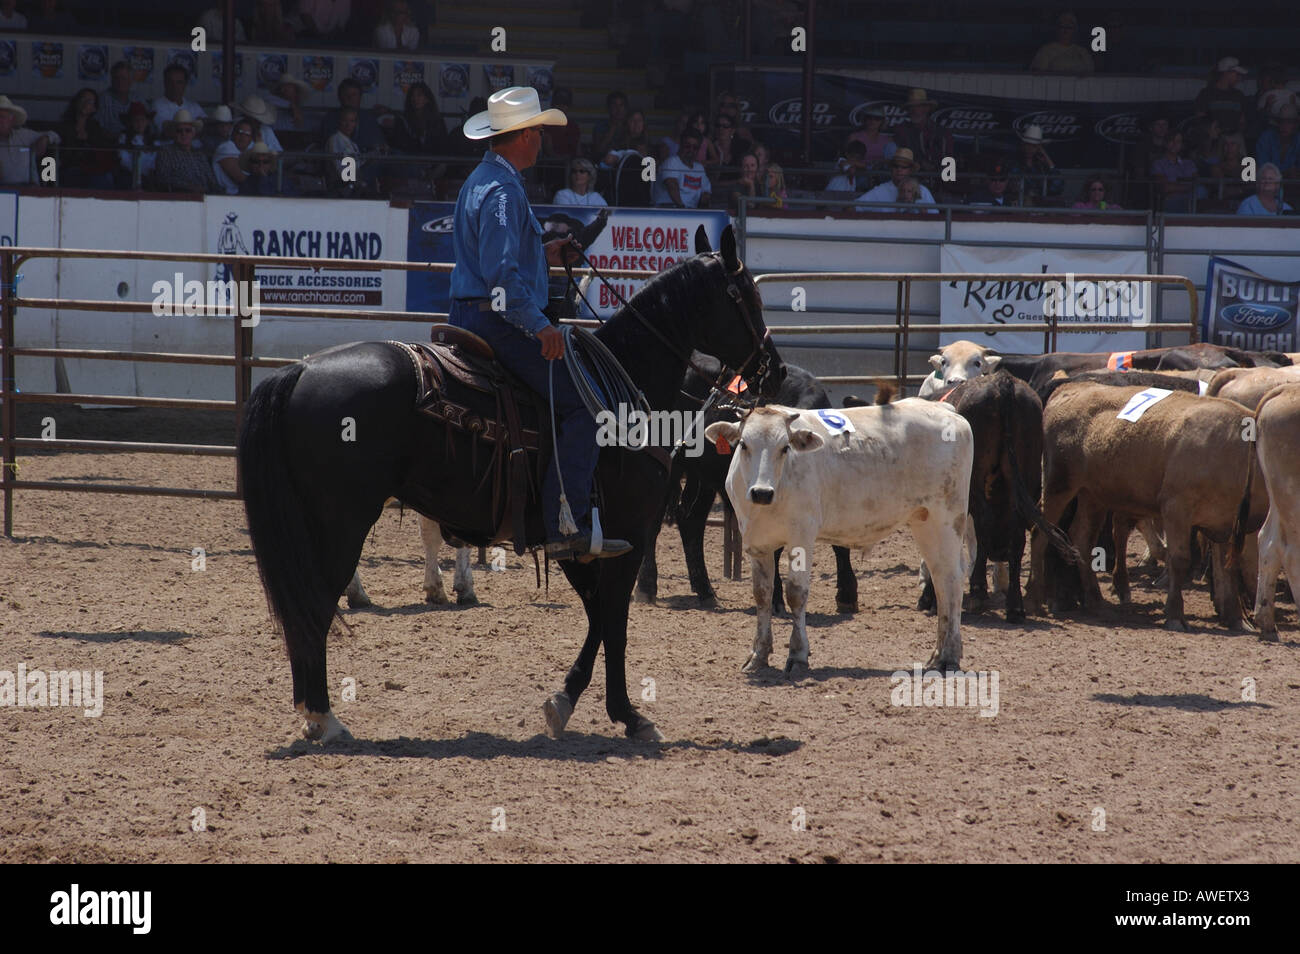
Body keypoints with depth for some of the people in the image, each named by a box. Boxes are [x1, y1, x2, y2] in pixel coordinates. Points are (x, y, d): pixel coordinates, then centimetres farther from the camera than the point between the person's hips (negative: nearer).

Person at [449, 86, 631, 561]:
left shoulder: (479, 181, 18)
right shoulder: (502, 192, -16)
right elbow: (503, 274, -25)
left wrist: (542, 255, 22)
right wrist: (539, 326, -26)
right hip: (499, 323, -11)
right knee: (582, 404, -16)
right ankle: (566, 527, -23)